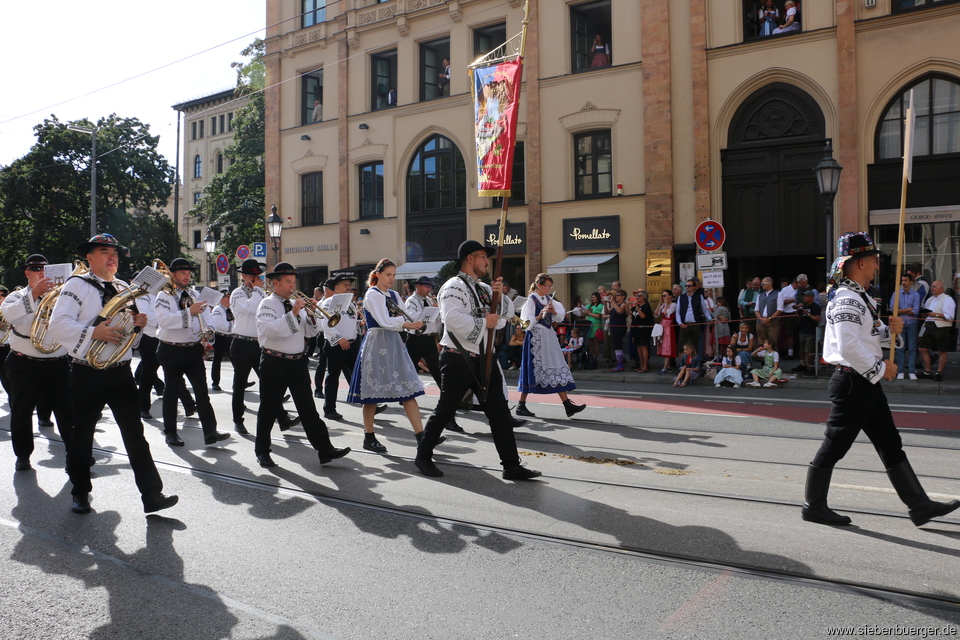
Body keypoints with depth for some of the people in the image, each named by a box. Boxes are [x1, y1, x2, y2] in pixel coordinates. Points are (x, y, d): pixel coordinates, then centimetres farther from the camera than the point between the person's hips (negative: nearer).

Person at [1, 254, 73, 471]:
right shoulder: (18, 297, 3)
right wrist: (33, 294, -31)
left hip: (58, 364, 1)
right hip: (25, 365, -1)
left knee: (68, 410, 2)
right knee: (21, 412, 8)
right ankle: (23, 456, 23)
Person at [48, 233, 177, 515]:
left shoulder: (123, 288, 15)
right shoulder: (77, 286, -3)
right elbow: (58, 324, -13)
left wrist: (139, 322, 1)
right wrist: (93, 332, -23)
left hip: (121, 372, 4)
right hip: (87, 373, -4)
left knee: (135, 433, 0)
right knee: (82, 435, 9)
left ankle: (152, 494, -1)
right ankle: (80, 493, 28)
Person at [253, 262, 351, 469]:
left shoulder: (296, 304, 15)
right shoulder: (268, 304, -5)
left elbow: (309, 332, 10)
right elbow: (270, 330, -23)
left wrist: (311, 316, -7)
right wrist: (292, 313, -27)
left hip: (298, 362, 5)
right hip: (275, 363, -5)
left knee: (307, 407, 2)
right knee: (269, 408, 6)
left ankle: (325, 449, -2)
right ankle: (262, 451, 21)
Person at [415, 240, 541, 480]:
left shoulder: (484, 289, 17)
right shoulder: (454, 287, -10)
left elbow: (507, 313, 16)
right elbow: (452, 318, -26)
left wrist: (500, 295, -2)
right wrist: (484, 321, -18)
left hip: (483, 359, 8)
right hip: (458, 359, -8)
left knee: (500, 412, 4)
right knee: (445, 410, 4)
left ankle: (511, 465, 8)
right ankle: (423, 456, 22)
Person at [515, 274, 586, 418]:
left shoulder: (549, 299, 13)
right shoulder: (531, 300, -7)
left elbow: (561, 315, 11)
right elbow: (526, 322, -12)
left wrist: (553, 311, -8)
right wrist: (539, 316, -25)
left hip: (549, 337, 7)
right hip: (536, 338, -7)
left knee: (557, 368, 3)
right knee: (533, 370, -4)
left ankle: (568, 405, 2)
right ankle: (521, 405, 7)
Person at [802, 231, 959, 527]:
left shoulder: (859, 297, 15)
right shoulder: (846, 300, -18)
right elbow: (848, 347, -26)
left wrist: (890, 331, 5)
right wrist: (880, 368, -16)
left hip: (867, 384, 11)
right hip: (851, 383, -11)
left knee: (891, 445, 13)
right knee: (834, 446, -1)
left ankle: (920, 505, 20)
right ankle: (813, 506, 10)